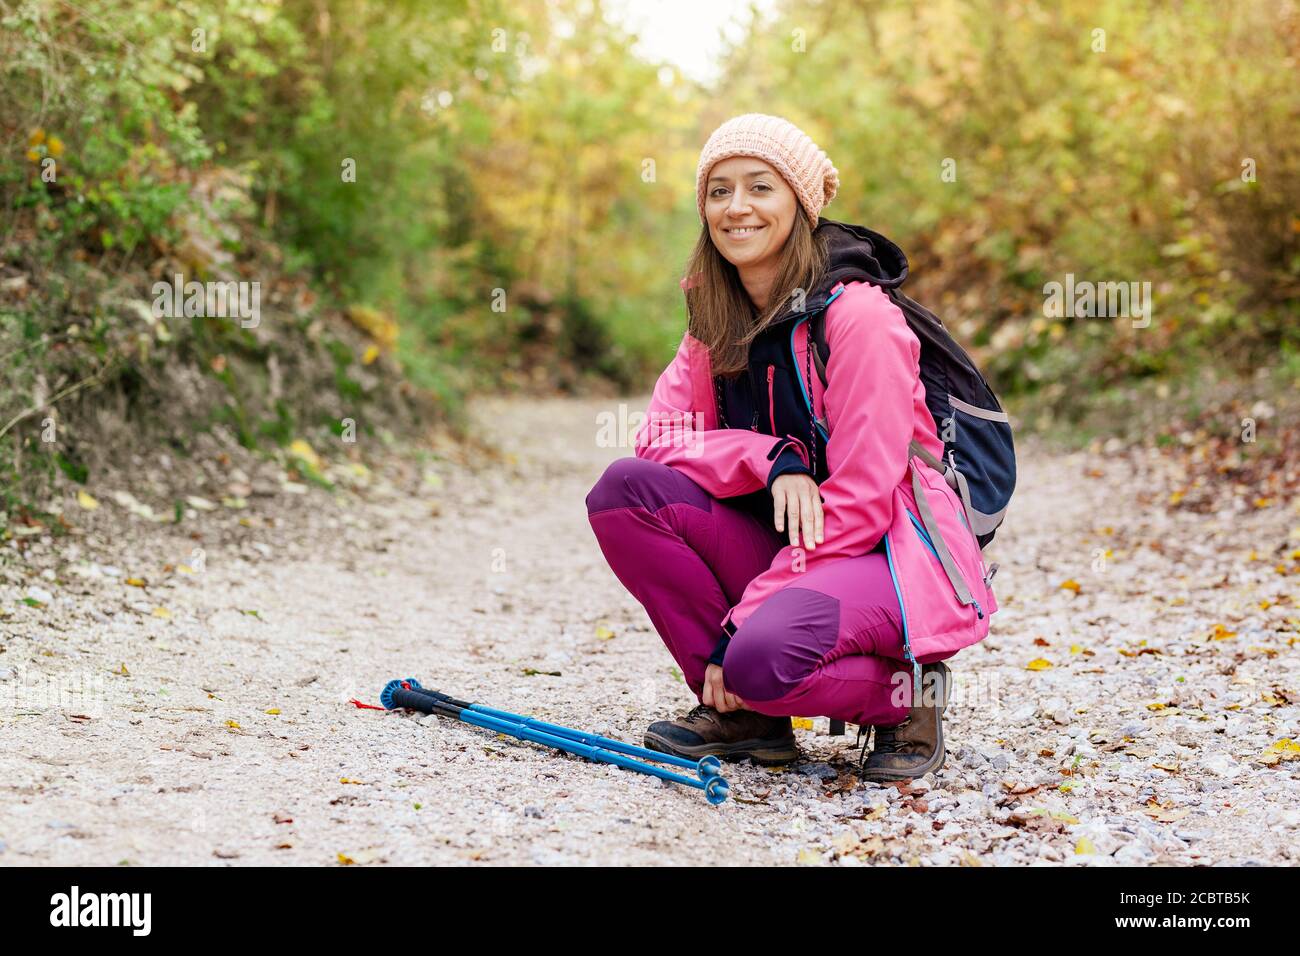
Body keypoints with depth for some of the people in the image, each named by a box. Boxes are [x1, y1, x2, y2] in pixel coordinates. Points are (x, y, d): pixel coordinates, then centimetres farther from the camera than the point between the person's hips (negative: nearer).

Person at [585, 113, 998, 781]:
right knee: (625, 489, -15)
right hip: (787, 550, 7)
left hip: (890, 556, -7)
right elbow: (659, 433, -3)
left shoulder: (858, 315, -16)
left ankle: (903, 692, -2)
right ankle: (743, 714, -5)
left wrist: (739, 625, -21)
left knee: (766, 655, -36)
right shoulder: (718, 319, 6)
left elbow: (860, 502, -19)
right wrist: (774, 460, -22)